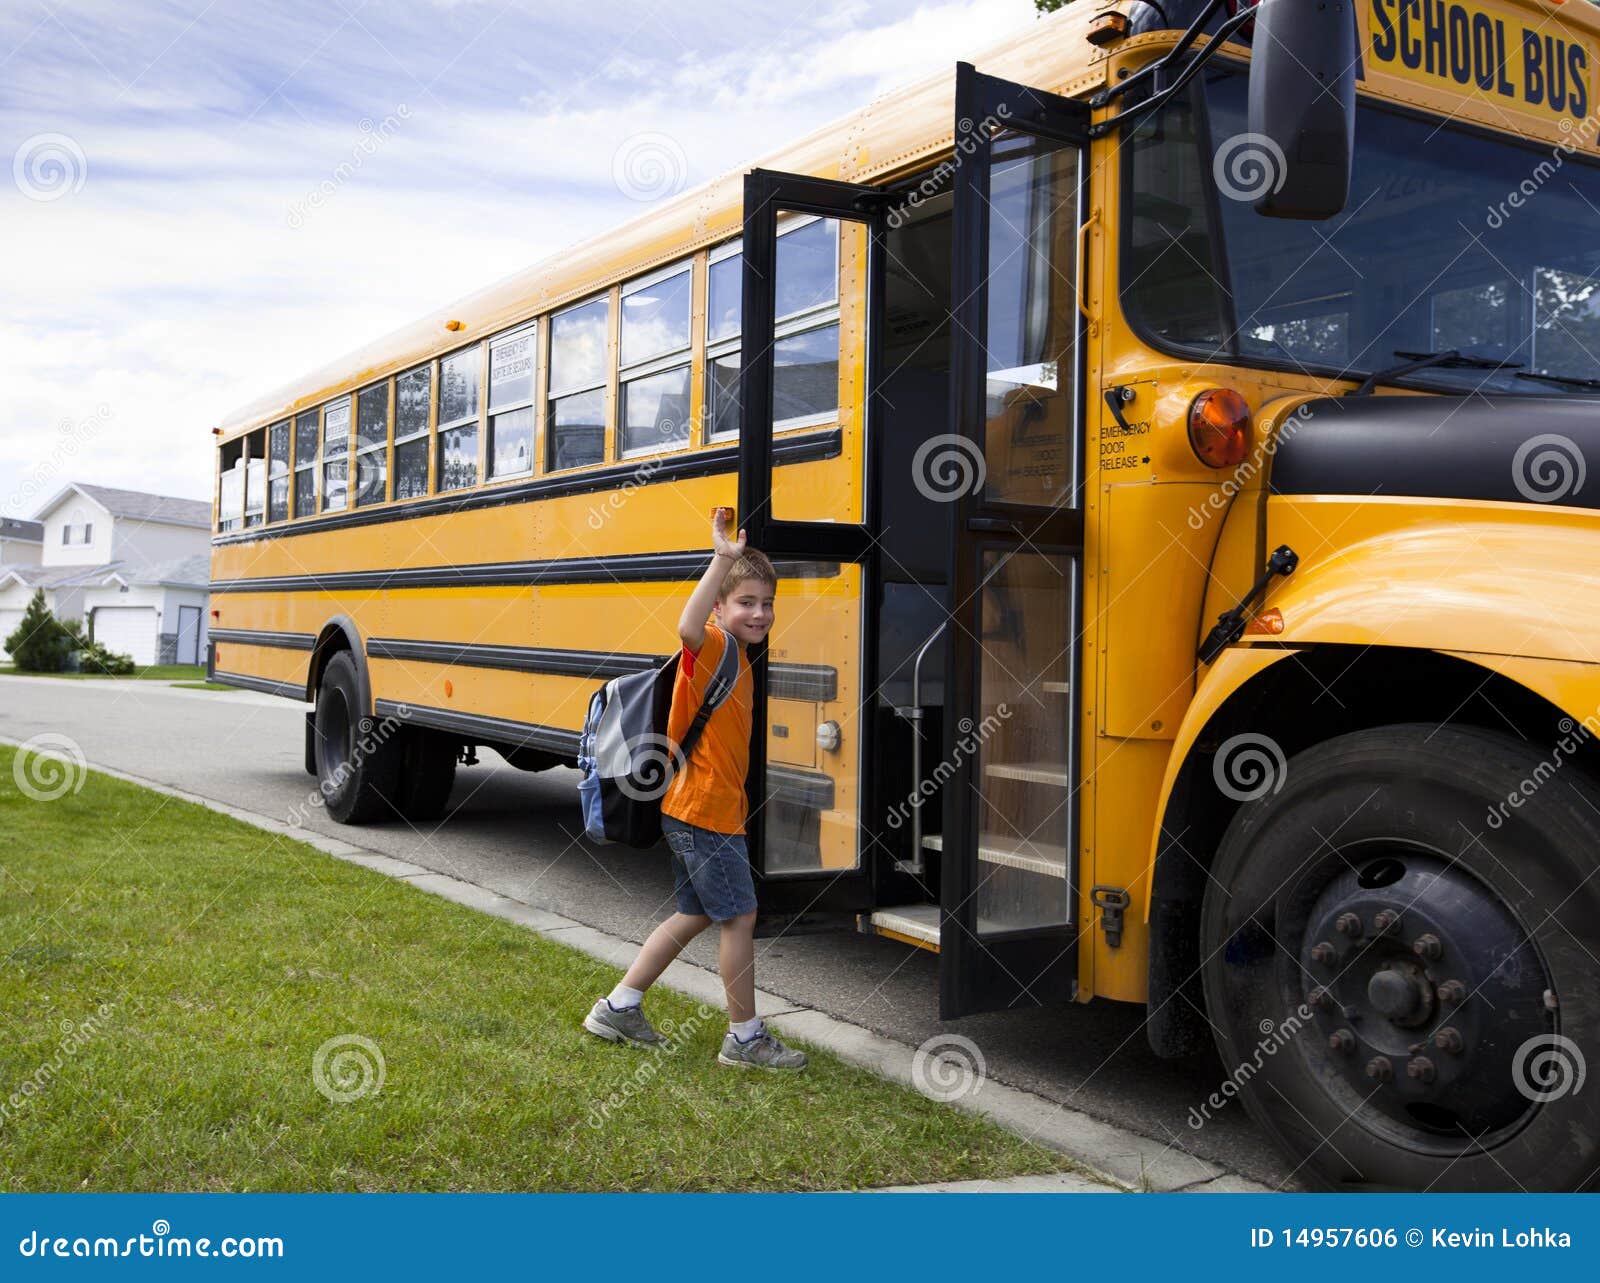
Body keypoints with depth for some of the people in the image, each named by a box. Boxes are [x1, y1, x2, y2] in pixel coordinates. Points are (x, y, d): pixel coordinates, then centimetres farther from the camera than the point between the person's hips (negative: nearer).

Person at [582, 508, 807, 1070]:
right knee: (740, 917, -1)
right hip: (705, 810, -10)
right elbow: (688, 626, -41)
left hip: (700, 810, 10)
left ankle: (618, 1008, 27)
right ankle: (745, 1038, 12)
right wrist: (723, 558, -46)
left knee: (696, 914, 18)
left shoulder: (736, 656, 13)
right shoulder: (710, 647, -15)